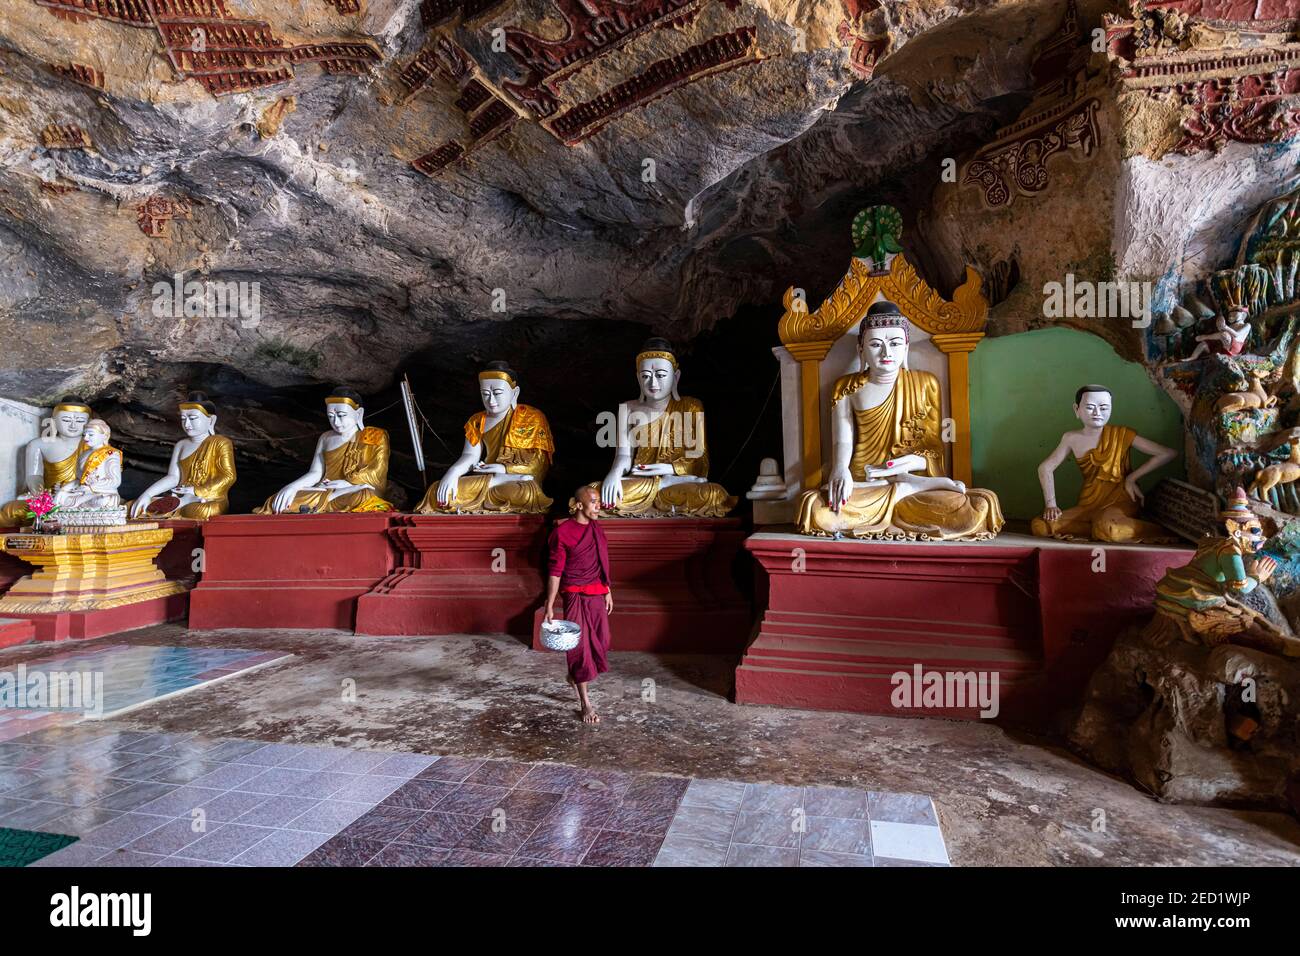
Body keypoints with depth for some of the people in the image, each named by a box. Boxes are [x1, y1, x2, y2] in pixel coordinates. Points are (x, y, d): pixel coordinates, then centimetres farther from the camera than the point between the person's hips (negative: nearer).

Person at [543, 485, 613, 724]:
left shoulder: (597, 529, 7)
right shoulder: (562, 532, -13)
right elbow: (555, 572, -12)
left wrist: (608, 591, 17)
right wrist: (549, 607, -12)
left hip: (597, 594, 7)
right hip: (575, 595, -7)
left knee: (600, 641, 13)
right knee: (580, 644, -2)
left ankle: (575, 676, 40)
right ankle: (585, 703, 6)